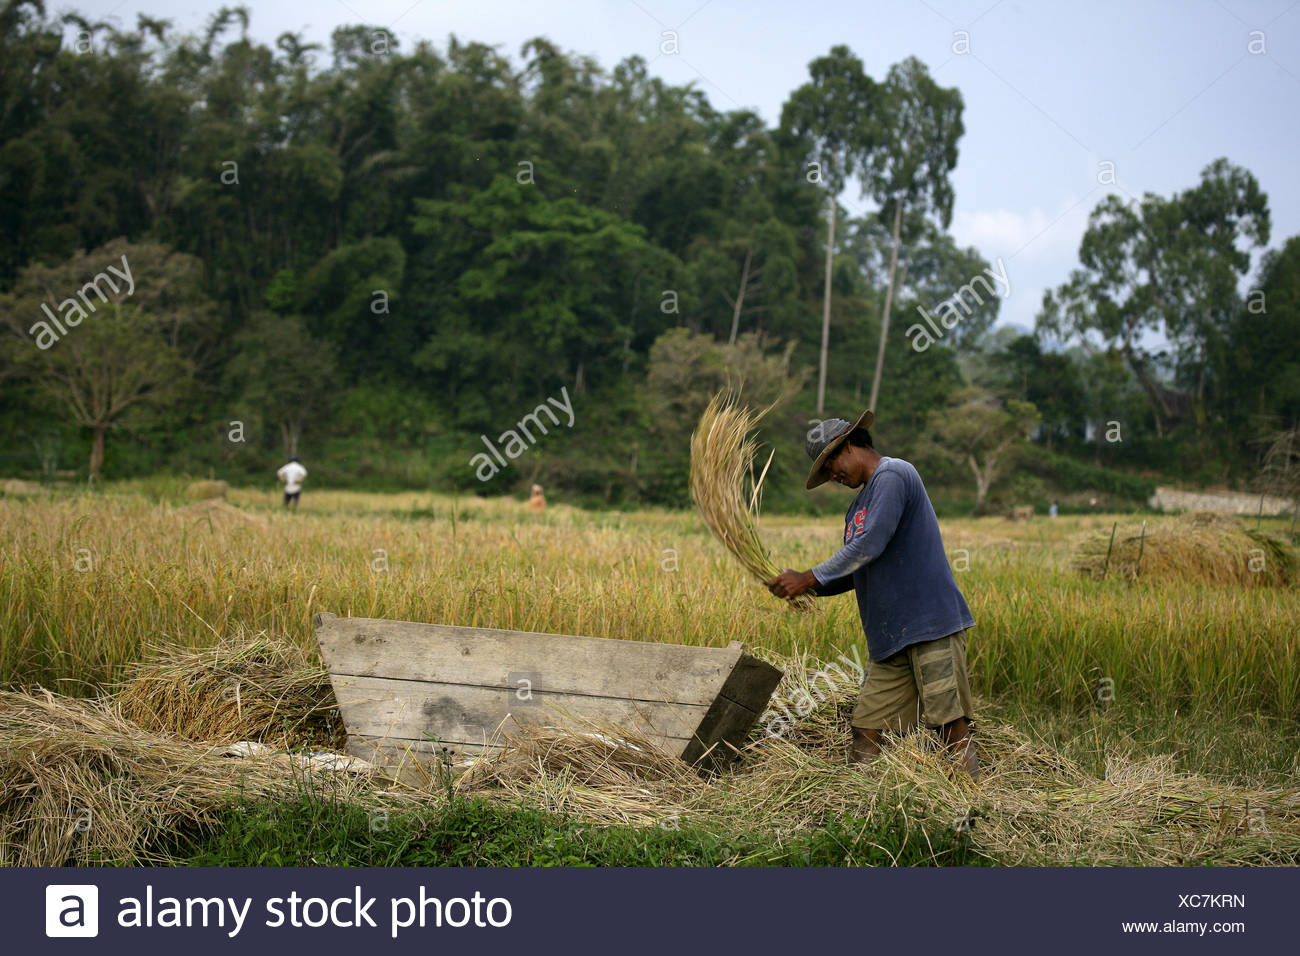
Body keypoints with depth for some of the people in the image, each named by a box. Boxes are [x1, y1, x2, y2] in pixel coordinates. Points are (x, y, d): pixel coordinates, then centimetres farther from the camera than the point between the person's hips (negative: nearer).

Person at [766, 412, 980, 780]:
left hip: (931, 623, -9)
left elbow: (869, 547, -18)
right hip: (888, 637, 9)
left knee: (952, 724, -10)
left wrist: (809, 578, -11)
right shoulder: (859, 504, 22)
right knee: (866, 726, 2)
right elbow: (854, 571, 23)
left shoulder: (892, 476, -8)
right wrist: (804, 588, 7)